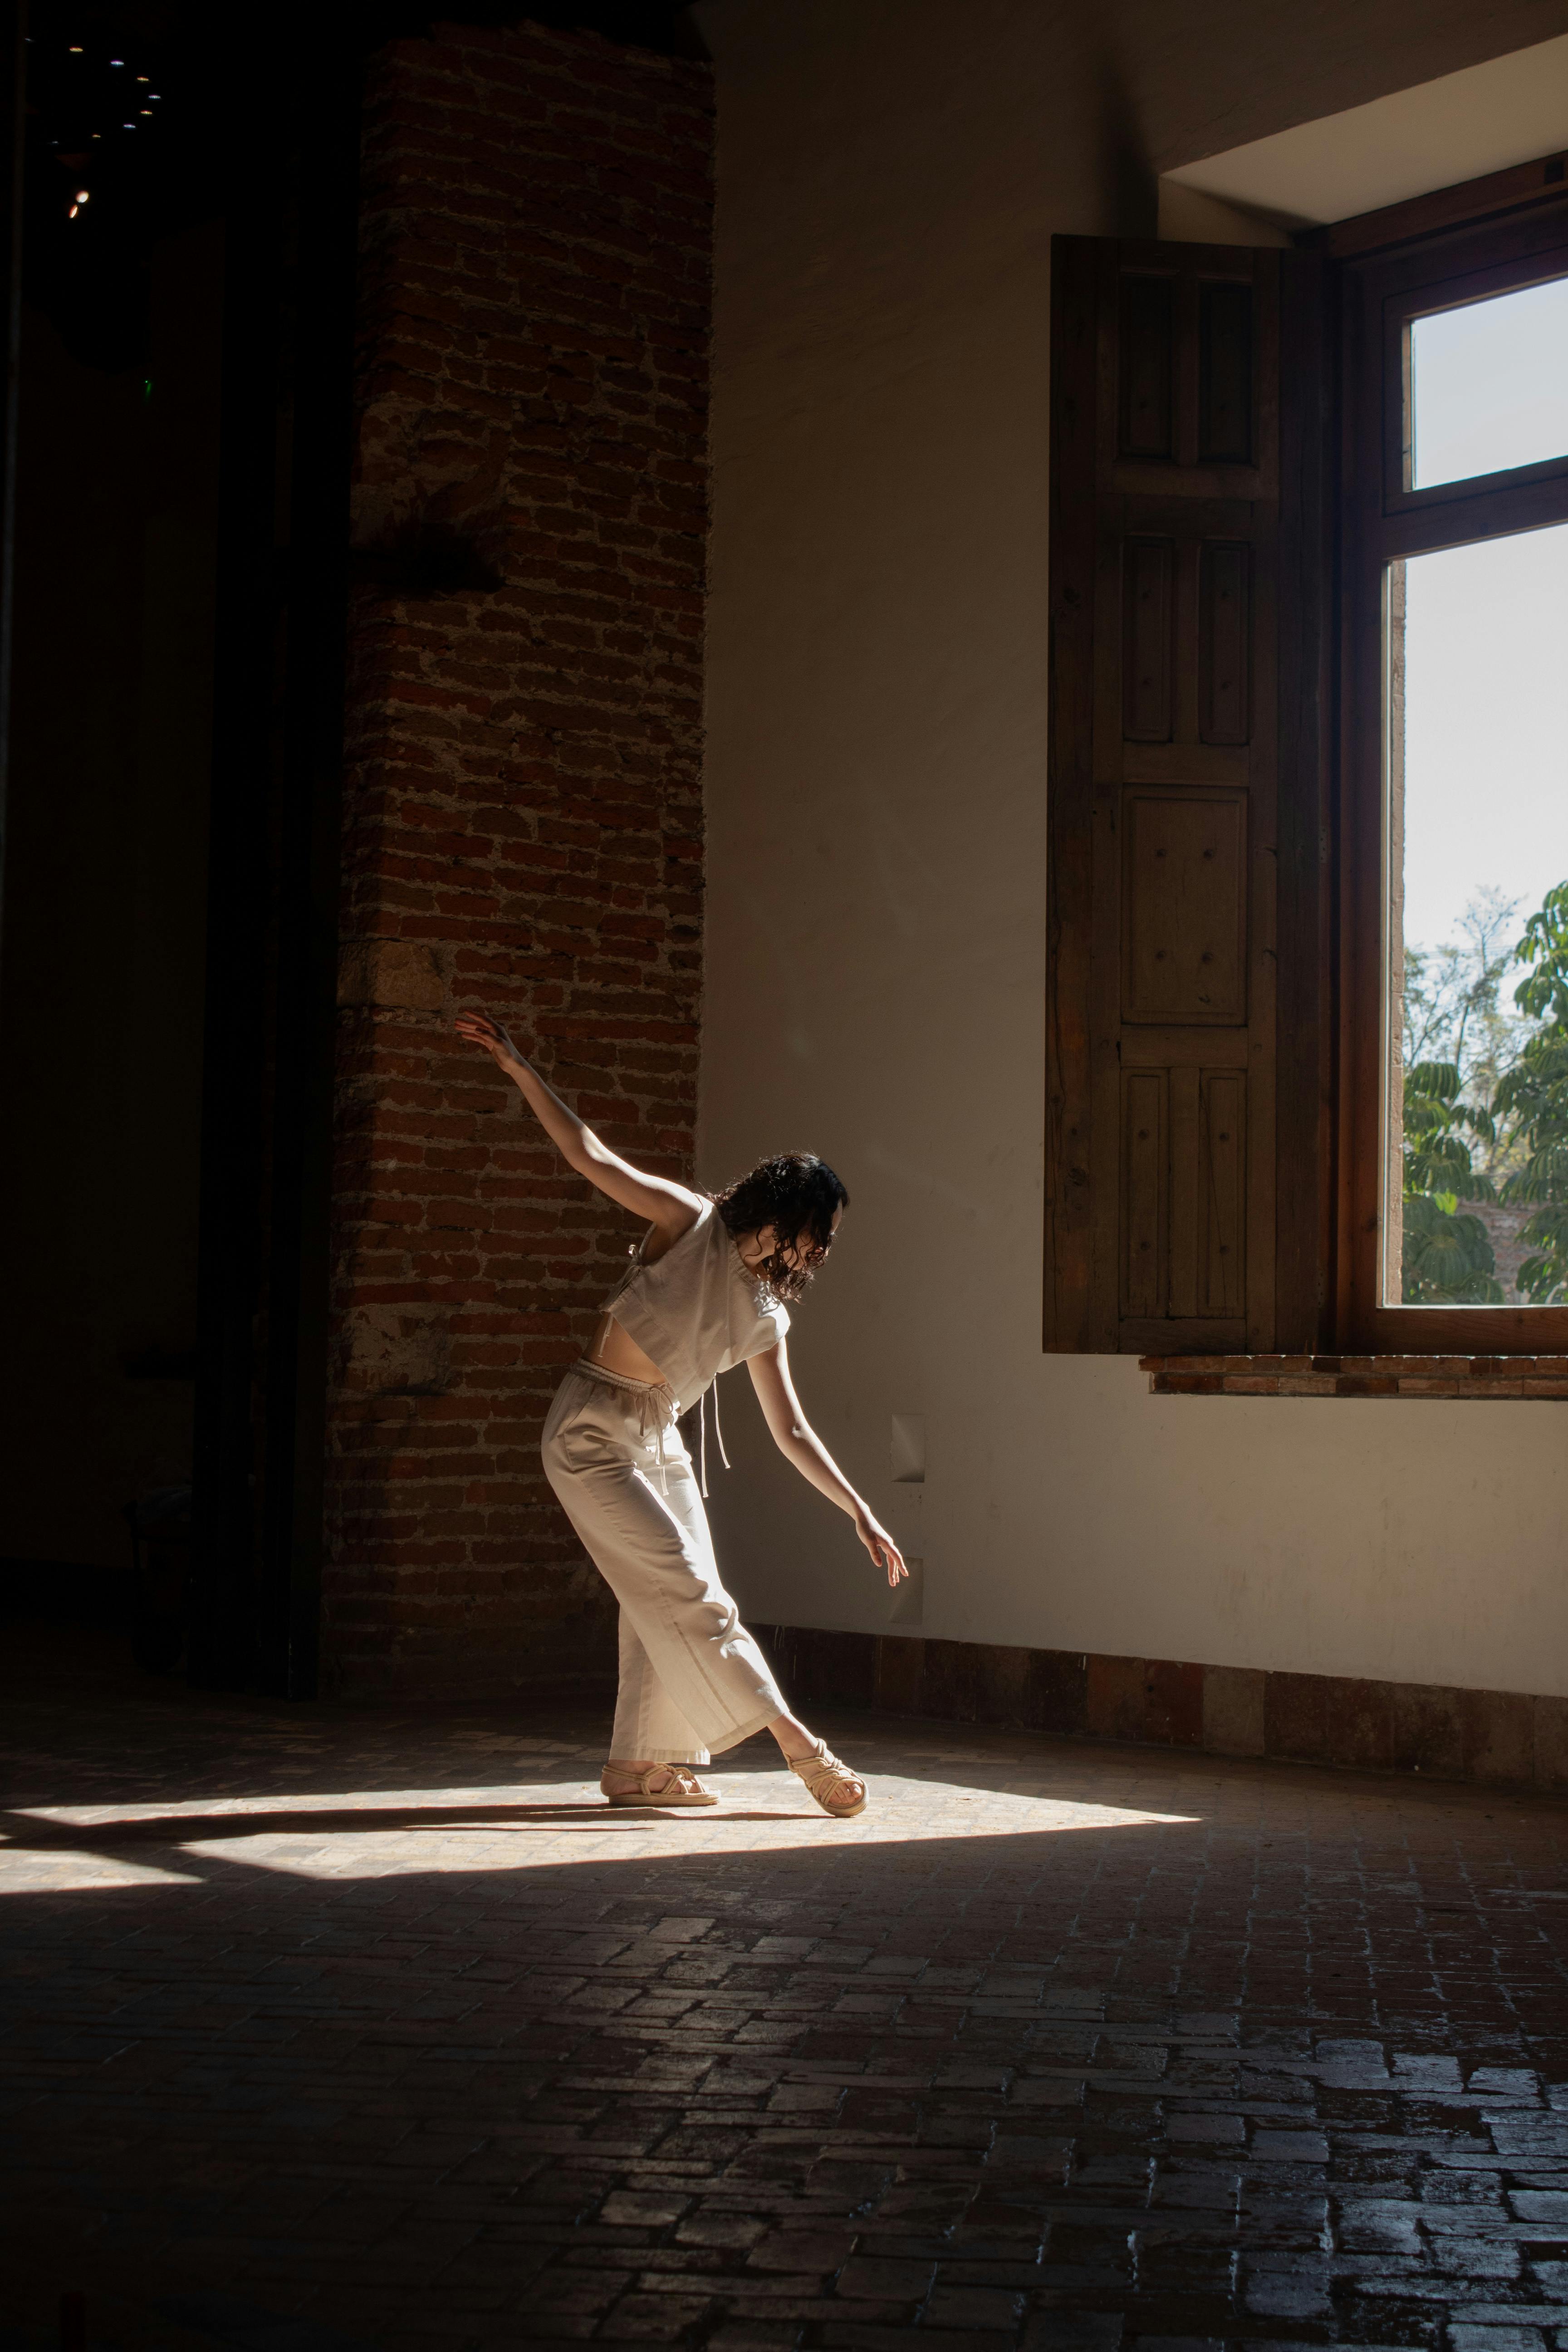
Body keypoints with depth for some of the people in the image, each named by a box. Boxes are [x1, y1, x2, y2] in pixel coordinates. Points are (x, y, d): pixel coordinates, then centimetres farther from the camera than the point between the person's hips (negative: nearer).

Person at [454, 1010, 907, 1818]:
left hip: (655, 1441, 8)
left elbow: (791, 1430, 11)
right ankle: (798, 1744, -12)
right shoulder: (689, 1222, -8)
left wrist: (859, 1512, 6)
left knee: (672, 1603, 4)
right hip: (591, 1432, -8)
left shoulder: (764, 1316, 8)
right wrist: (517, 1069, -25)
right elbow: (591, 1157, -15)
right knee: (686, 1590, -10)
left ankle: (639, 1765, 13)